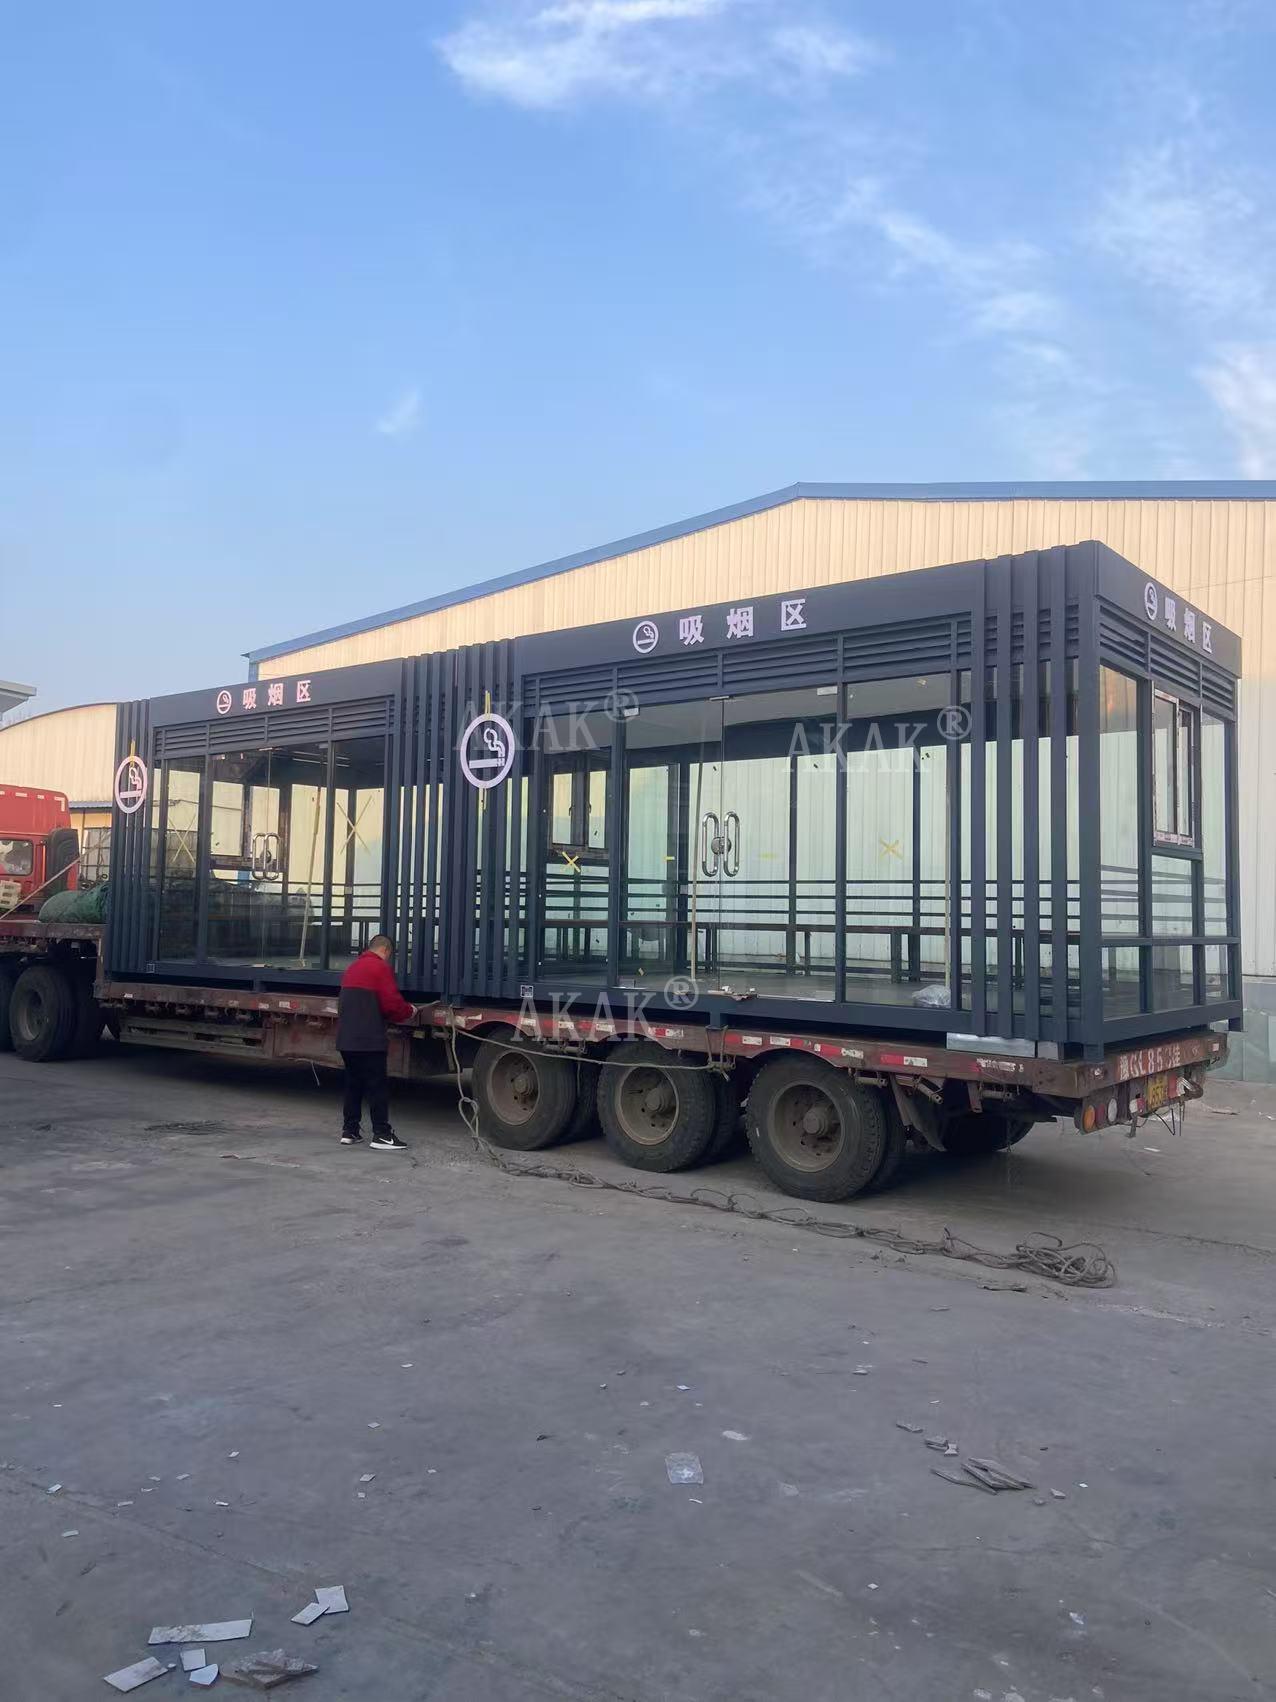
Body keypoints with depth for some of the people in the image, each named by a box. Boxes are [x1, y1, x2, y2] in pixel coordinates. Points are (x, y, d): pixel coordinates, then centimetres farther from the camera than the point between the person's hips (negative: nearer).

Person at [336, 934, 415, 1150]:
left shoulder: (353, 968, 19)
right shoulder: (381, 967, -8)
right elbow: (392, 1004, -15)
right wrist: (409, 1011, 6)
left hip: (346, 1038, 8)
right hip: (368, 1040, -8)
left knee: (353, 1084, 15)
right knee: (377, 1086, -4)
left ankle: (349, 1131, 17)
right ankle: (381, 1135, -3)